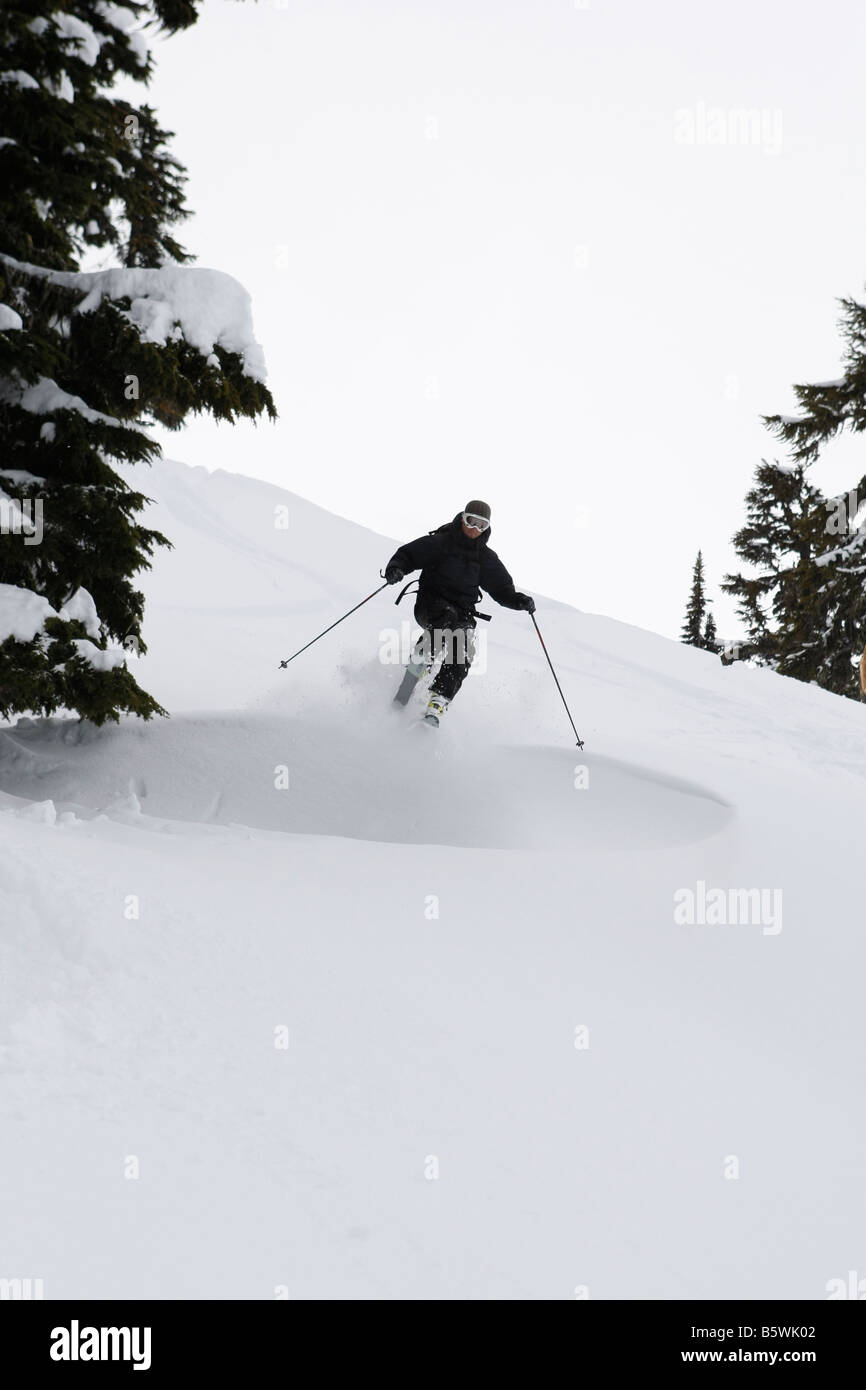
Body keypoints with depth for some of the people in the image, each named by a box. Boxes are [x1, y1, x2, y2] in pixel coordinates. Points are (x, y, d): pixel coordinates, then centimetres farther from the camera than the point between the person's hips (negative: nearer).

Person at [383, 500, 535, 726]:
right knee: (447, 617, -38)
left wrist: (519, 600, -3)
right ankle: (420, 661, -25)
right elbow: (407, 554, 0)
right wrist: (396, 568, -23)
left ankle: (437, 703, -25)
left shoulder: (486, 558, 13)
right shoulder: (439, 542, 1)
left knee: (463, 656, -21)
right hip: (431, 603, -3)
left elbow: (501, 588, 17)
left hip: (463, 612, 3)